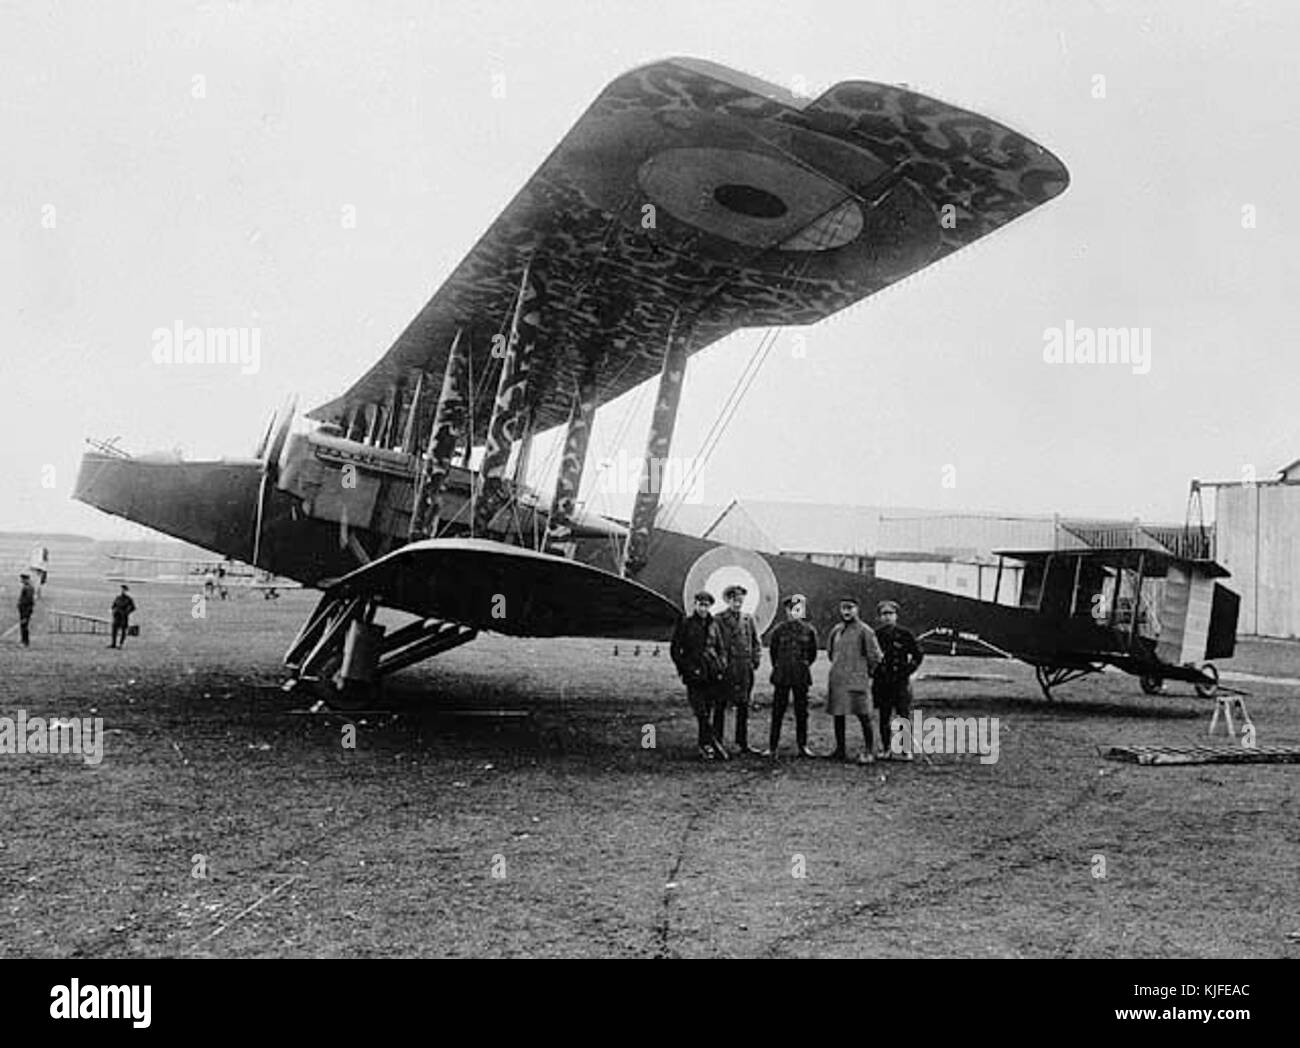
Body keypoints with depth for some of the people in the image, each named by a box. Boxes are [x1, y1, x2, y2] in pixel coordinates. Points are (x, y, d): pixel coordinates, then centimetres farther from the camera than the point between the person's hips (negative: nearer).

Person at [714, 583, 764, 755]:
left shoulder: (748, 619, 11)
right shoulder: (719, 620, -1)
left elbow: (756, 642, 16)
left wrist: (756, 661, 5)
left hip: (745, 668, 4)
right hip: (725, 669, -4)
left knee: (743, 707, 7)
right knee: (721, 706, 1)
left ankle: (743, 744, 12)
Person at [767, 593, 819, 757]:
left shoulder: (809, 631, 3)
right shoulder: (779, 630, 1)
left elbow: (813, 653, 14)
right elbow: (773, 650, 12)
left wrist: (804, 664, 12)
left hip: (801, 676, 1)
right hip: (781, 675, -1)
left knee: (802, 711, 5)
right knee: (777, 711, 0)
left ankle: (802, 745, 13)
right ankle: (772, 746, 4)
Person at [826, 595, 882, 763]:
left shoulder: (864, 631, -7)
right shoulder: (836, 630, 11)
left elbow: (875, 656, -3)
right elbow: (829, 651, 27)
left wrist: (867, 673, 6)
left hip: (856, 680, -6)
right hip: (837, 679, 6)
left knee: (863, 715, -5)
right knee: (837, 714, 8)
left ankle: (869, 751, 3)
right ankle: (840, 750, 16)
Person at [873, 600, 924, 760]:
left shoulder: (905, 634, 1)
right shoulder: (876, 635, 6)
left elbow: (918, 655, 8)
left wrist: (908, 670, 0)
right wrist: (872, 672, 6)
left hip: (901, 681, -2)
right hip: (881, 683, 2)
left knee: (904, 715, -4)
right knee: (884, 717, 5)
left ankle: (907, 750, 2)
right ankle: (885, 749, 13)